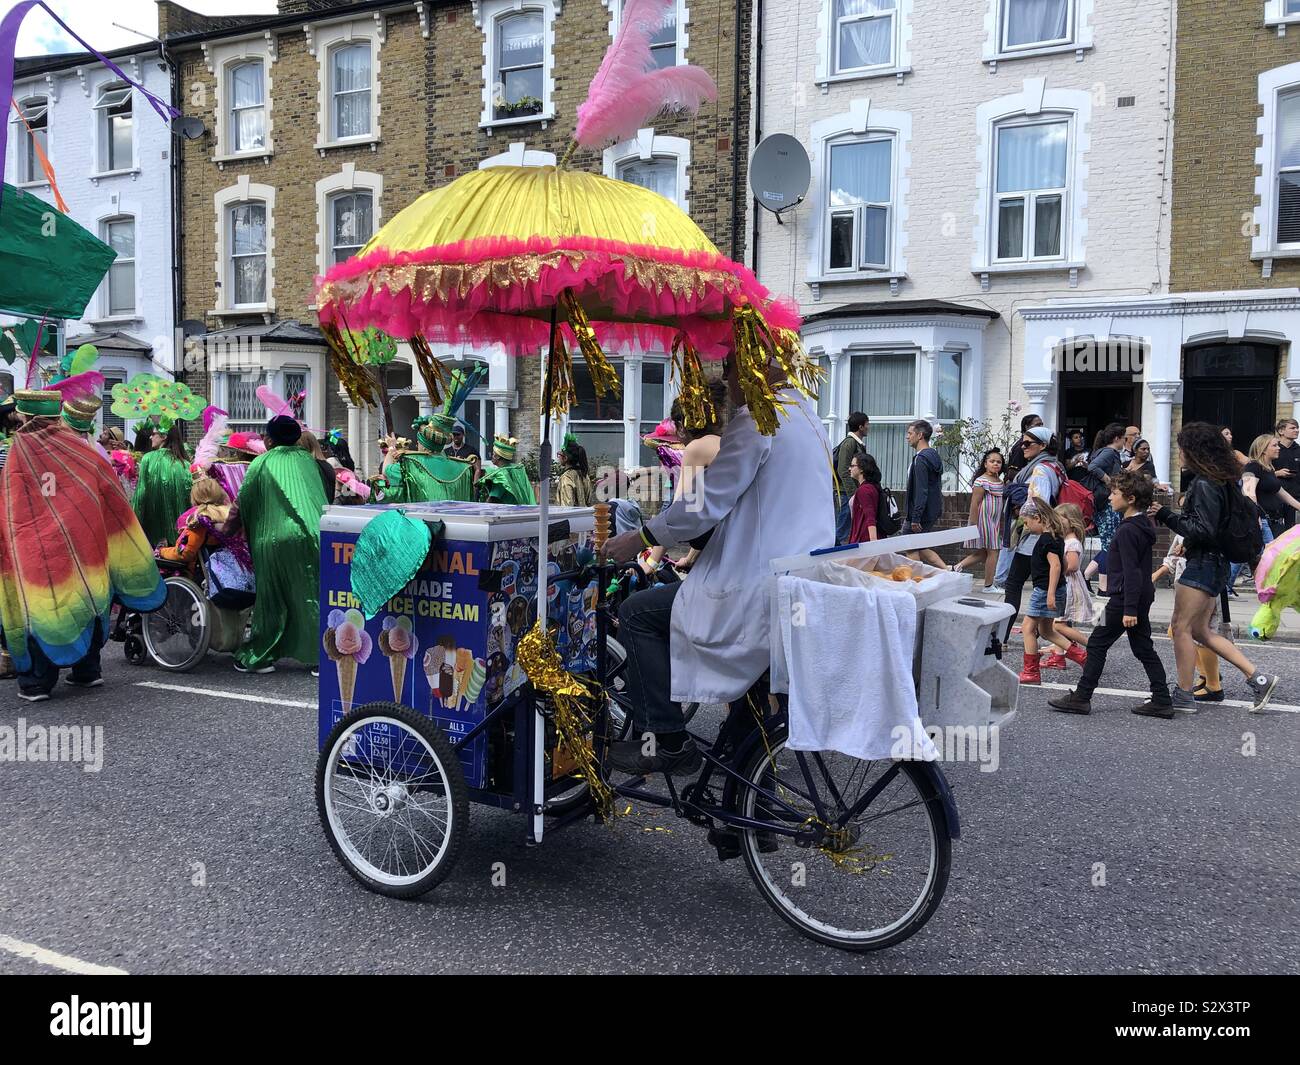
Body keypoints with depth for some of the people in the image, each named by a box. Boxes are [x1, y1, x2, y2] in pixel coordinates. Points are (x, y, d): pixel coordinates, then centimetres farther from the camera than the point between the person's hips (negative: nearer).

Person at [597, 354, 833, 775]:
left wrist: (638, 539, -6)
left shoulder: (756, 419, -15)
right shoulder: (806, 414, 16)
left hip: (762, 591, -10)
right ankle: (744, 734, 36)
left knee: (636, 614, 1)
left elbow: (705, 505, -19)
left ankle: (666, 742, 3)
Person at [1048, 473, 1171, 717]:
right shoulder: (1144, 525, 12)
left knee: (1097, 644, -1)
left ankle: (1081, 697, 4)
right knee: (1143, 649, 12)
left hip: (1125, 598, -10)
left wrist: (1129, 609, -24)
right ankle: (1162, 701, 11)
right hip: (1142, 596, 10)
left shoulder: (1127, 530, -18)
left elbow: (1131, 572, -22)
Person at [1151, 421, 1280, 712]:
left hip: (1203, 564, -10)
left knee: (1182, 628, -2)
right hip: (1212, 563, 10)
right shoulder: (1220, 481, 13)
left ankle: (1184, 696, 5)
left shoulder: (1205, 485, -17)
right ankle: (1258, 678, 14)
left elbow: (1204, 530, -21)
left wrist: (1167, 517, -19)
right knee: (1200, 631, 15)